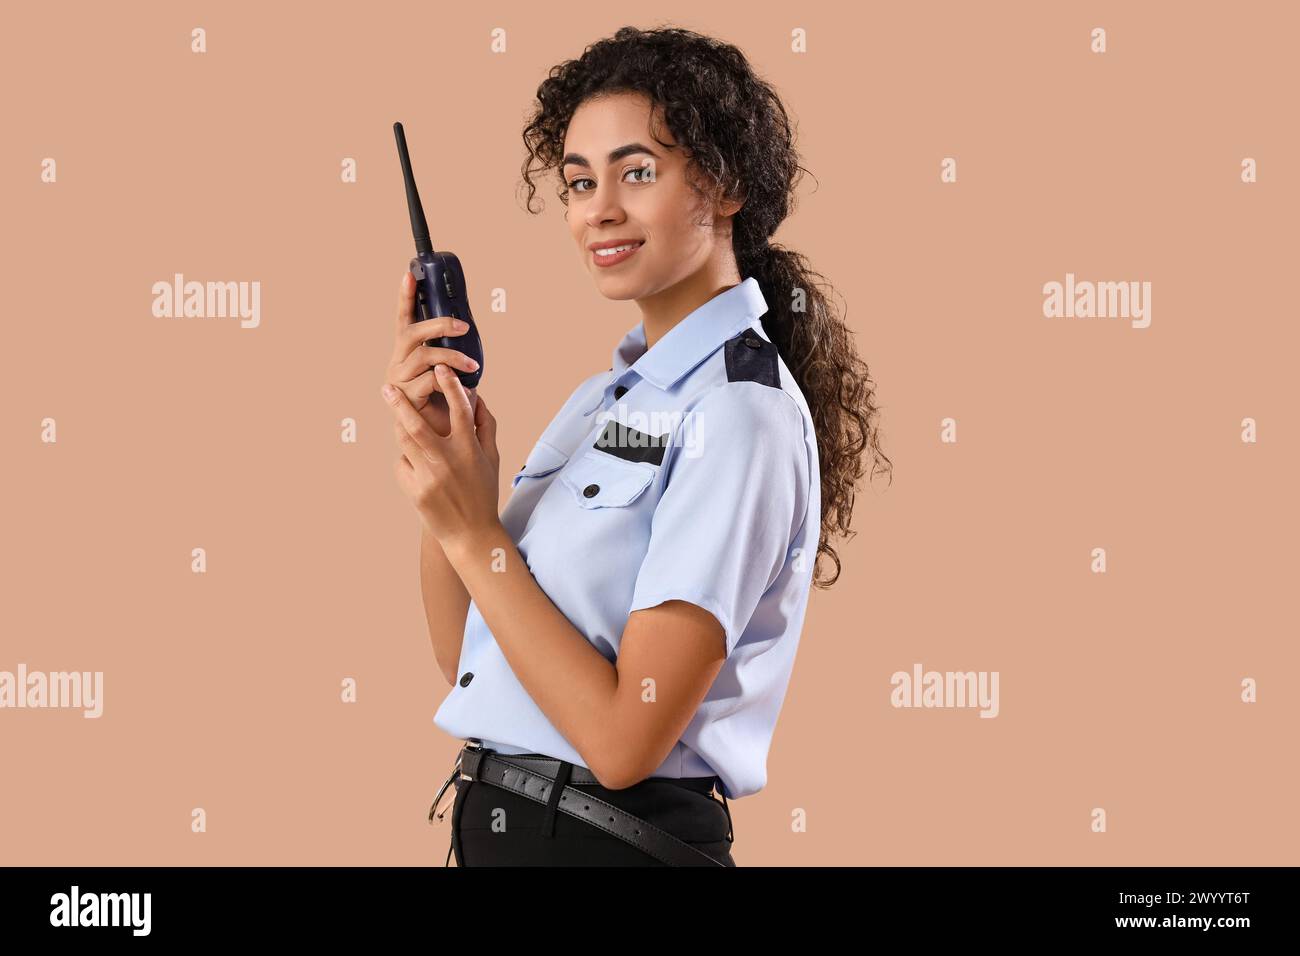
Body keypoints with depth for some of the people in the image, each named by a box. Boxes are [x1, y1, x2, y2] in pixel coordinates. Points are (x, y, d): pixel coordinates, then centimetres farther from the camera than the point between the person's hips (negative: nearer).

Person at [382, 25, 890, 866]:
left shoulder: (740, 416, -17)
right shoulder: (601, 401, 8)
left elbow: (625, 739, -21)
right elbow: (465, 661, 8)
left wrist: (474, 534, -16)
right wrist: (431, 457, -3)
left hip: (613, 838, -8)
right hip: (495, 826, 8)